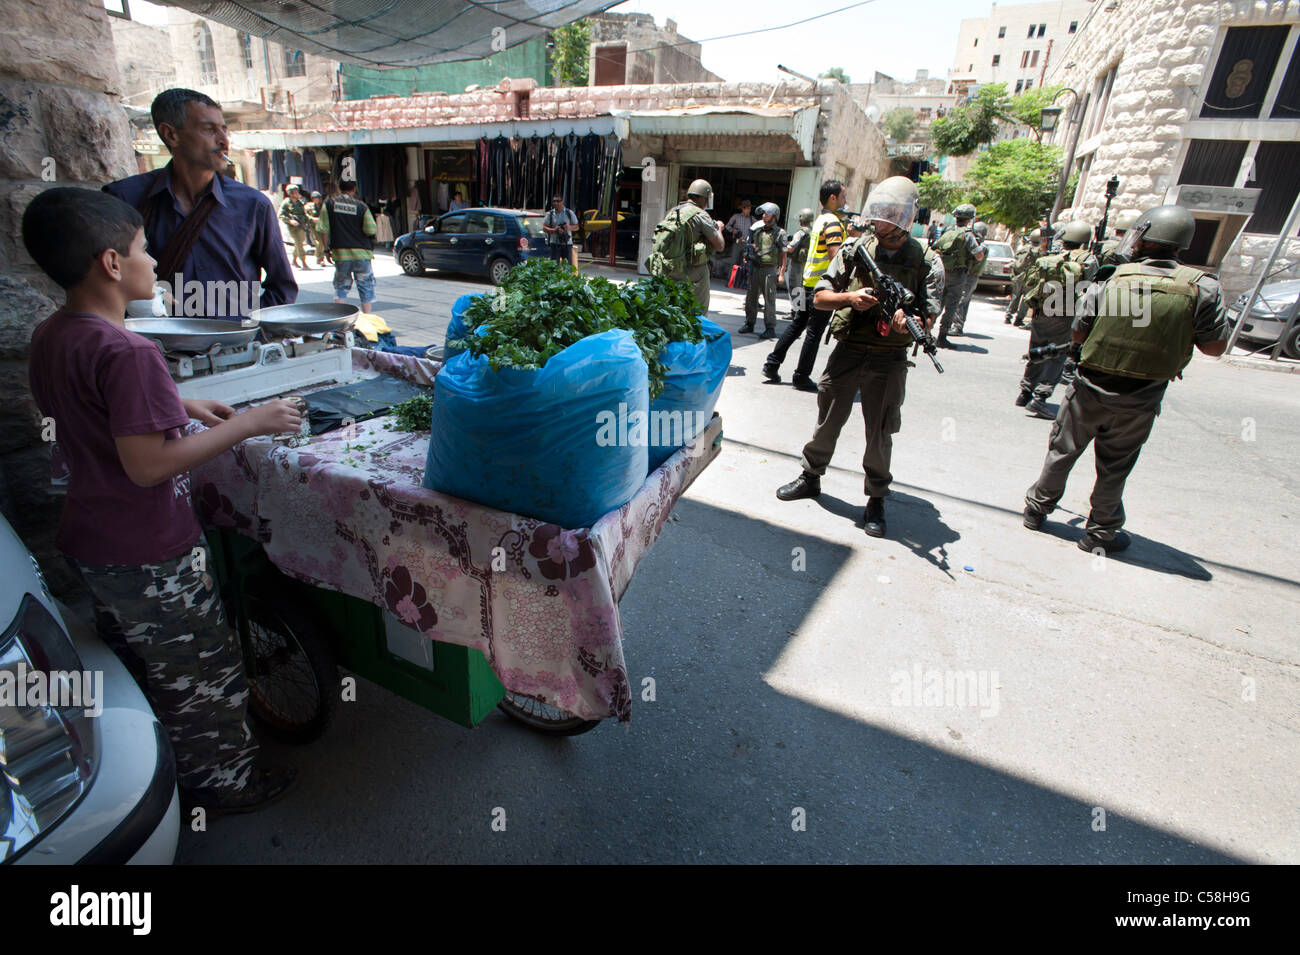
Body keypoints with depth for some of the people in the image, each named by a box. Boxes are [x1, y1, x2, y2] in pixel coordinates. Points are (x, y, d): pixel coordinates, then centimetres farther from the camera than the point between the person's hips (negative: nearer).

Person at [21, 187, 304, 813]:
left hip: (87, 543, 10)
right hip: (147, 556, -9)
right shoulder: (126, 352, -27)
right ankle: (222, 782, 28)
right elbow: (147, 464, -29)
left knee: (131, 664, 27)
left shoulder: (49, 335, 3)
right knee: (200, 672, 9)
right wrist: (246, 425, -24)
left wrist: (180, 405, 13)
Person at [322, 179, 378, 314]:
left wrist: (326, 247, 10)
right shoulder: (361, 206, -4)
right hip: (361, 253, -2)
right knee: (366, 287, 7)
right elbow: (371, 230, -9)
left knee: (341, 286, 13)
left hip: (340, 253, 2)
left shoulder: (329, 203, 1)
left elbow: (324, 229, -1)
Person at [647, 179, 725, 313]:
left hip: (669, 272, 7)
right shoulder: (700, 215, -10)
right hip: (693, 273, -6)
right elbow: (719, 246, -7)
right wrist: (718, 228, 14)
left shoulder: (672, 212, 10)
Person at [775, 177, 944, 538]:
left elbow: (928, 319, -6)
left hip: (889, 360, -1)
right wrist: (850, 298, -18)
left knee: (880, 433, 6)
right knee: (828, 421, 12)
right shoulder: (854, 250, 2)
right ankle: (811, 477, 31)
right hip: (847, 351, 1)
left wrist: (908, 321, -29)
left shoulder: (926, 262, -1)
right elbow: (819, 297, 2)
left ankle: (876, 499, 22)